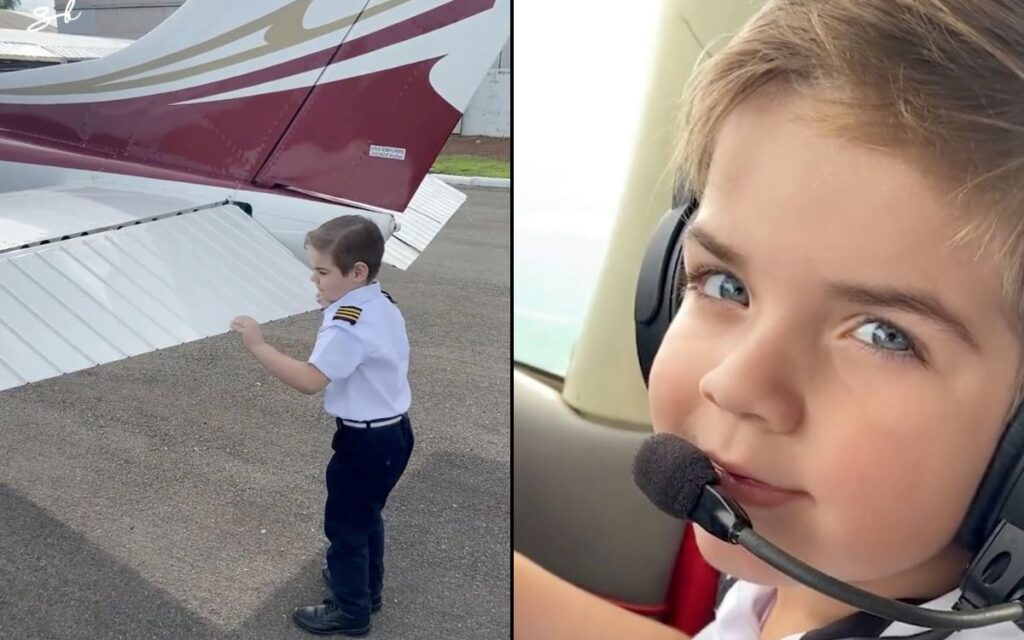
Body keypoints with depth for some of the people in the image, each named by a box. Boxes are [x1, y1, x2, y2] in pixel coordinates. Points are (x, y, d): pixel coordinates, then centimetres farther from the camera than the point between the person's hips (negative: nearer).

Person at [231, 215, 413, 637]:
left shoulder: (348, 325, -27)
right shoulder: (380, 304, 3)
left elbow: (309, 381, -33)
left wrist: (258, 345, -30)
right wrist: (334, 306, 4)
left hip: (365, 441, -10)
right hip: (392, 430, 10)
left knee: (344, 525, 8)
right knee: (366, 515, 27)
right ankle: (366, 586, 45)